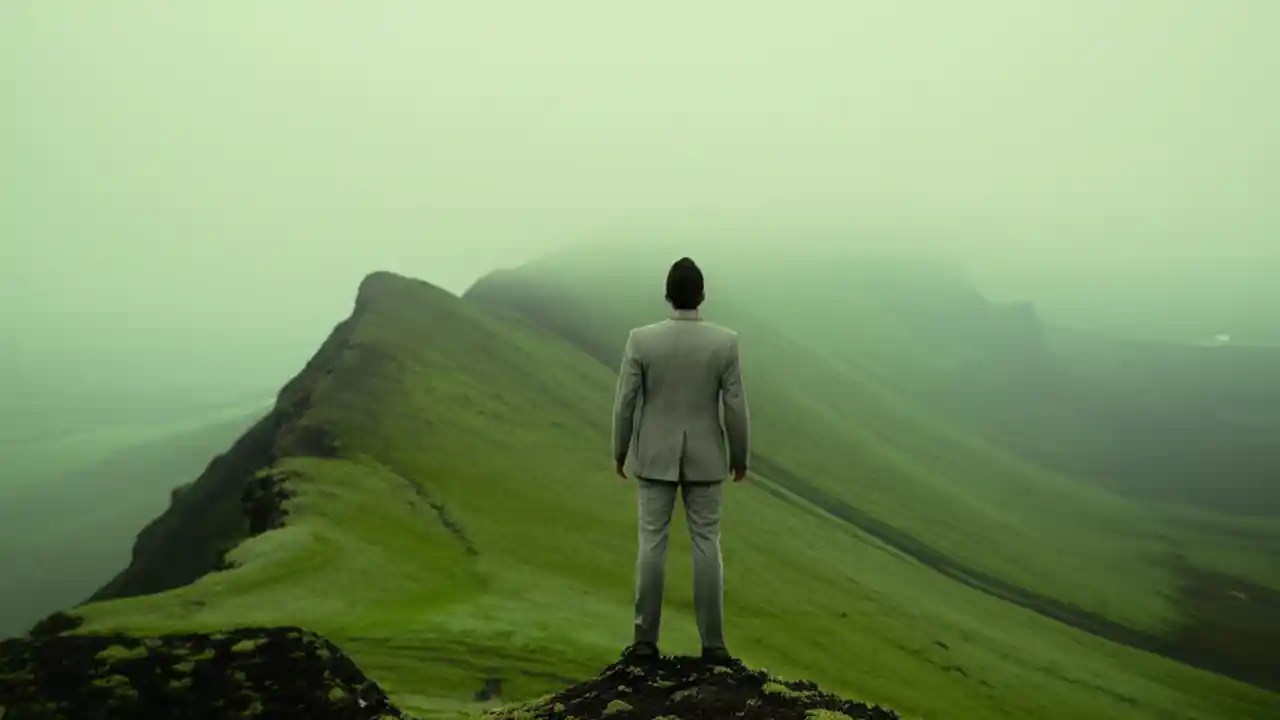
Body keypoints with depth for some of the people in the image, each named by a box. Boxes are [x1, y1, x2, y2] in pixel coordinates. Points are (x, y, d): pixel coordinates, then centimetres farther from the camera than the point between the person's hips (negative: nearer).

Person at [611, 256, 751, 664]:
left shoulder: (641, 339, -13)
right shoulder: (725, 342, -12)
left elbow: (625, 402, -8)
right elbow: (735, 407, -8)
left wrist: (620, 452, 7)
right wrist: (741, 456, 6)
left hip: (654, 454, 0)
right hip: (704, 457, 0)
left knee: (652, 543, 8)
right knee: (706, 545, 8)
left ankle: (646, 640, 12)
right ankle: (712, 642, 12)